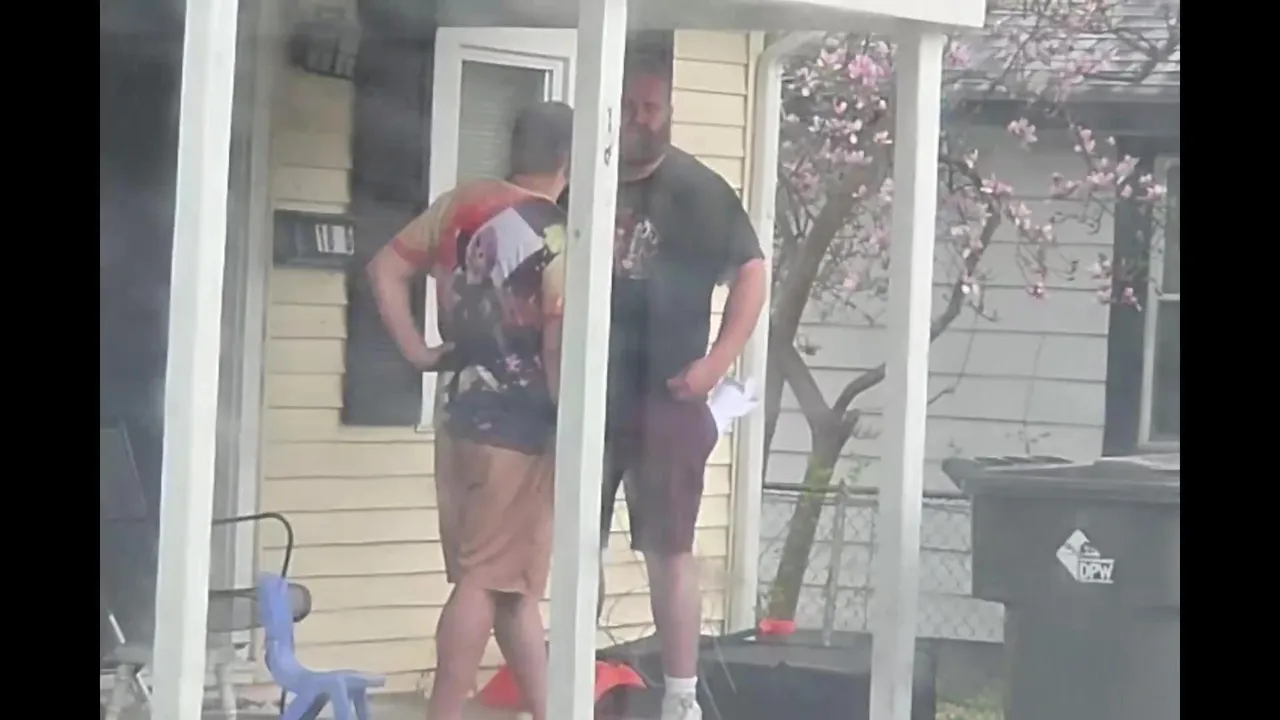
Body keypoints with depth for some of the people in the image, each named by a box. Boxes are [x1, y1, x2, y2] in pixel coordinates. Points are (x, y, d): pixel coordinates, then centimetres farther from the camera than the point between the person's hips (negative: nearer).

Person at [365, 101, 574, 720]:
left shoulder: (461, 205, 6)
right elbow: (559, 350, -20)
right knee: (486, 580, -3)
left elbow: (386, 268, 8)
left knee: (512, 580, 13)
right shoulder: (558, 239, -14)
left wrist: (416, 350, 11)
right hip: (518, 424, -7)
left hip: (459, 410, 7)